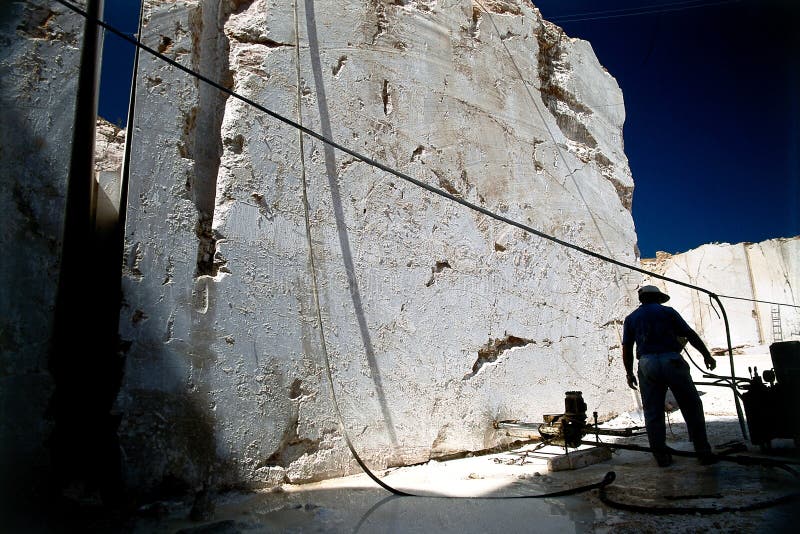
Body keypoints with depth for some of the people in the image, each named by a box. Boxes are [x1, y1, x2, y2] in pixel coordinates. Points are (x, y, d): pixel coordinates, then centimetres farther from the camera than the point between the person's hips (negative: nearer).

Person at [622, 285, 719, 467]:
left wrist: (629, 373, 16)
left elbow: (626, 349, 11)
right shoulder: (667, 311, 11)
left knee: (653, 413, 8)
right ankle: (703, 453, 11)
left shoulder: (631, 318, 15)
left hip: (647, 364, 2)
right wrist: (706, 355, 14)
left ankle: (661, 456, 12)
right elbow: (690, 334, 6)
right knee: (692, 407, 9)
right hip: (671, 360, -1)